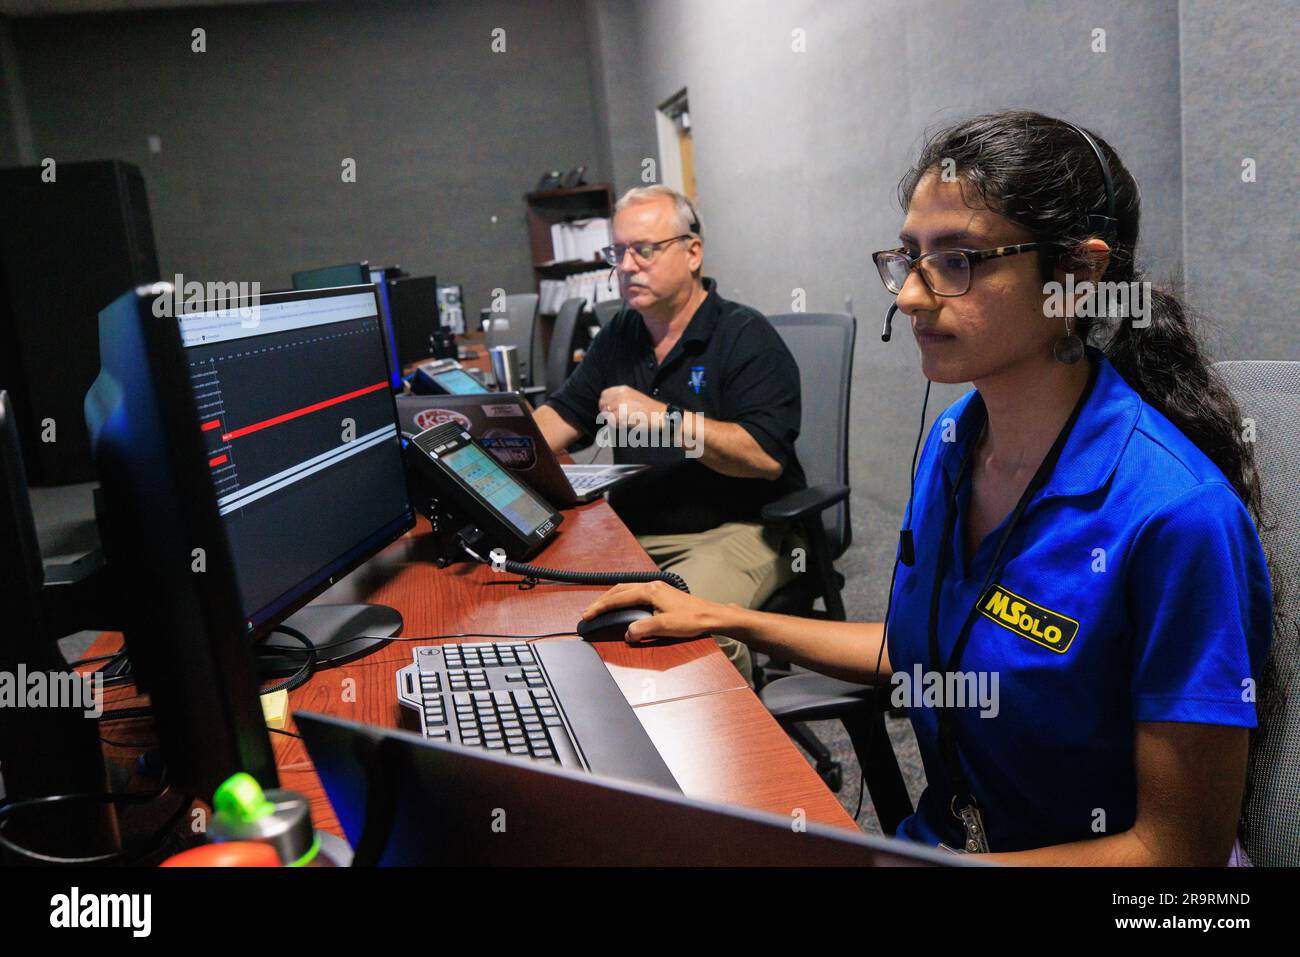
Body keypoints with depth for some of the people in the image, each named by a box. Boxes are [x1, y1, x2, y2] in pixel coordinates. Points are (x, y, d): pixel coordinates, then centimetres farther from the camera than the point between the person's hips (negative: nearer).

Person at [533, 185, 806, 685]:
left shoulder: (746, 337, -7)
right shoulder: (618, 337, 13)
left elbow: (766, 457, -18)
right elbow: (560, 418, 15)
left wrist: (666, 419, -24)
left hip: (737, 530, -6)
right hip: (634, 529, 7)